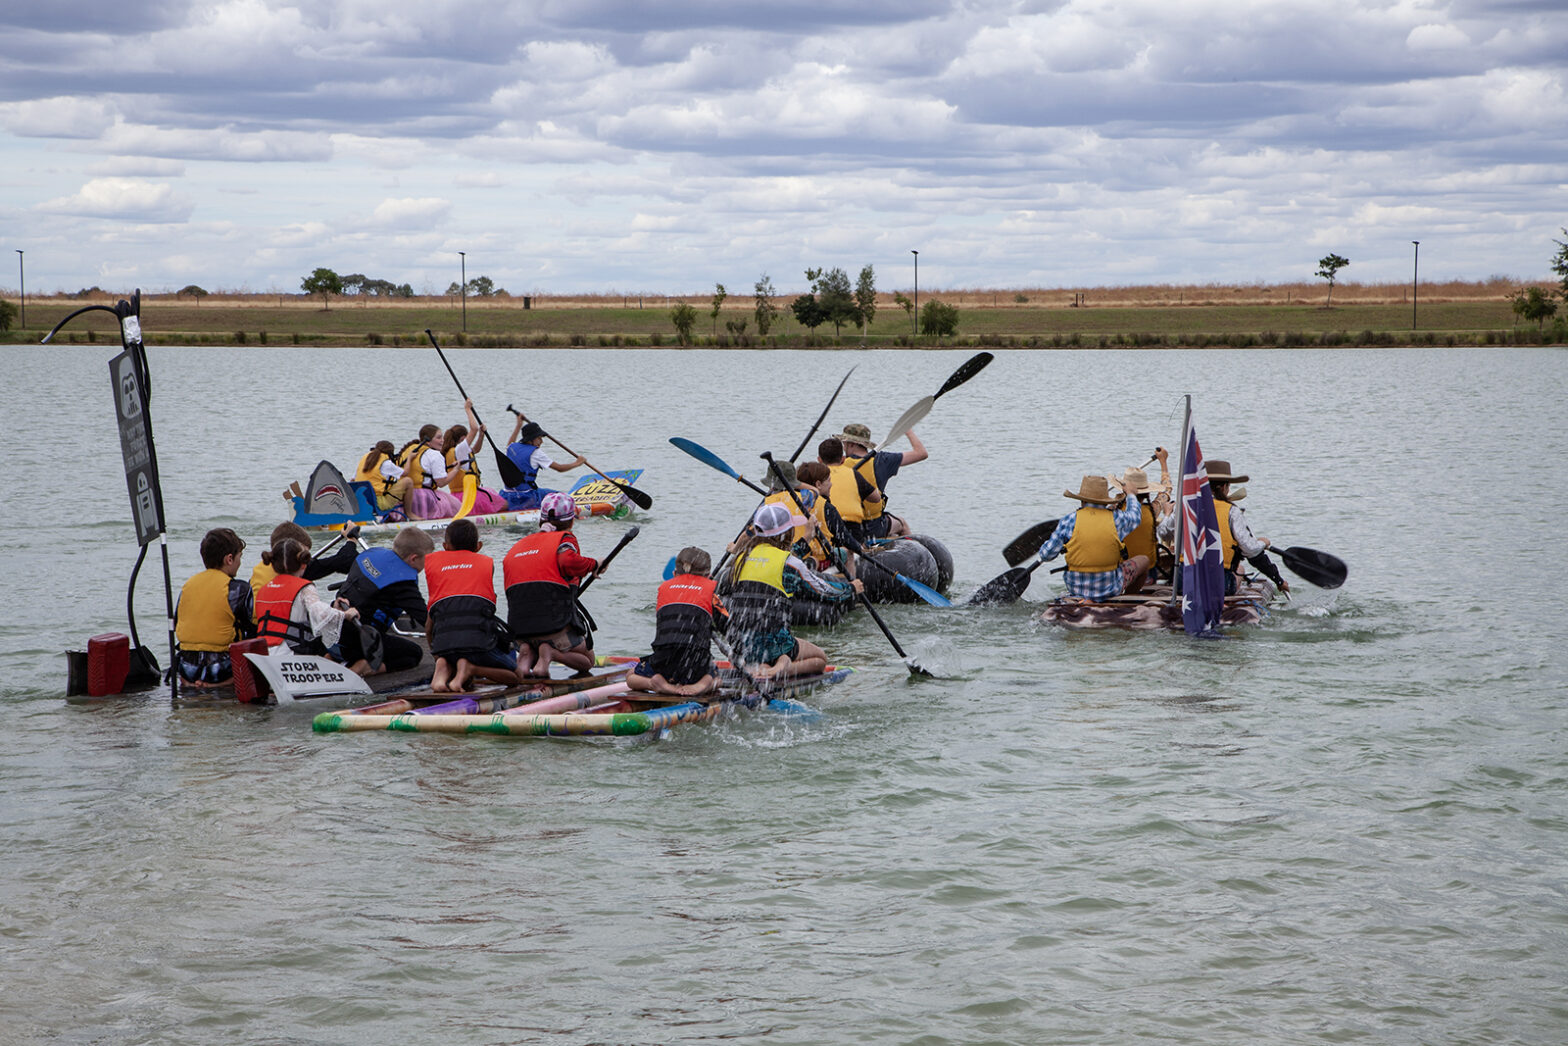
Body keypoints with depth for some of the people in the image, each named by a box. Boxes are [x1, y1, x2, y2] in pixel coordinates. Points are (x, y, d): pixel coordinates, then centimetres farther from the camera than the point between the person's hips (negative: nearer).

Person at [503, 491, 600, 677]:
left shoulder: (515, 547, 19)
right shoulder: (564, 538, 2)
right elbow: (568, 561, -21)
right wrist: (593, 564, -3)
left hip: (519, 631, 5)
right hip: (556, 625, -5)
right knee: (587, 660, 19)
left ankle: (526, 653, -3)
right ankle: (551, 653, -13)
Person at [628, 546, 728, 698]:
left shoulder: (664, 587, 16)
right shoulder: (710, 587, 8)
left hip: (664, 663, 0)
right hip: (697, 665, 0)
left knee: (631, 677, 29)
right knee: (715, 678, 35)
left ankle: (660, 684, -4)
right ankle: (703, 685, -2)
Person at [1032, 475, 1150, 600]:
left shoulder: (1069, 520, -12)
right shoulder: (1116, 518, -10)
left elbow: (1046, 555, -9)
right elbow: (1135, 516, 15)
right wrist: (1131, 497, 36)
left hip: (1076, 588, 2)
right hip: (1110, 588, -2)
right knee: (1144, 560, 24)